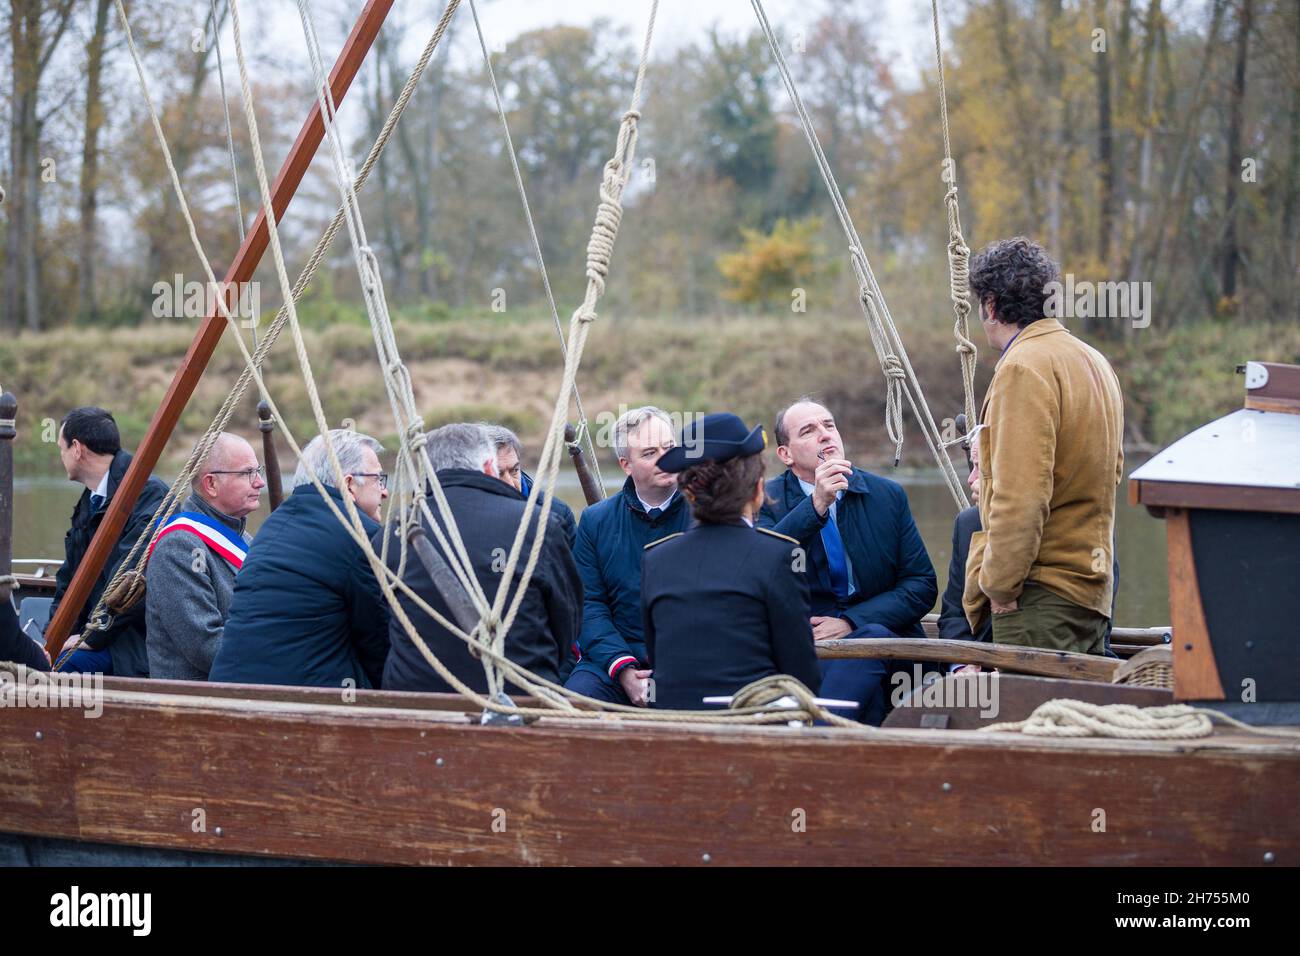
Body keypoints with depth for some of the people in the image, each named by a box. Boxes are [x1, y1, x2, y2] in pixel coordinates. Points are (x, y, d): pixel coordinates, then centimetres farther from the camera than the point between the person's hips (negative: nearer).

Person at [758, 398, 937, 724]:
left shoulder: (888, 495, 10)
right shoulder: (768, 500, 6)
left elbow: (922, 585, 5)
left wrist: (851, 622, -9)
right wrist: (817, 504, -21)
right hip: (799, 645, -2)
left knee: (873, 637, -34)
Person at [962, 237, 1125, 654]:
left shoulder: (1024, 368, -14)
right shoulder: (1095, 362, 16)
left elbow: (1021, 495, -20)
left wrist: (1000, 584, -14)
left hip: (1044, 591, -9)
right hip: (1094, 587, 10)